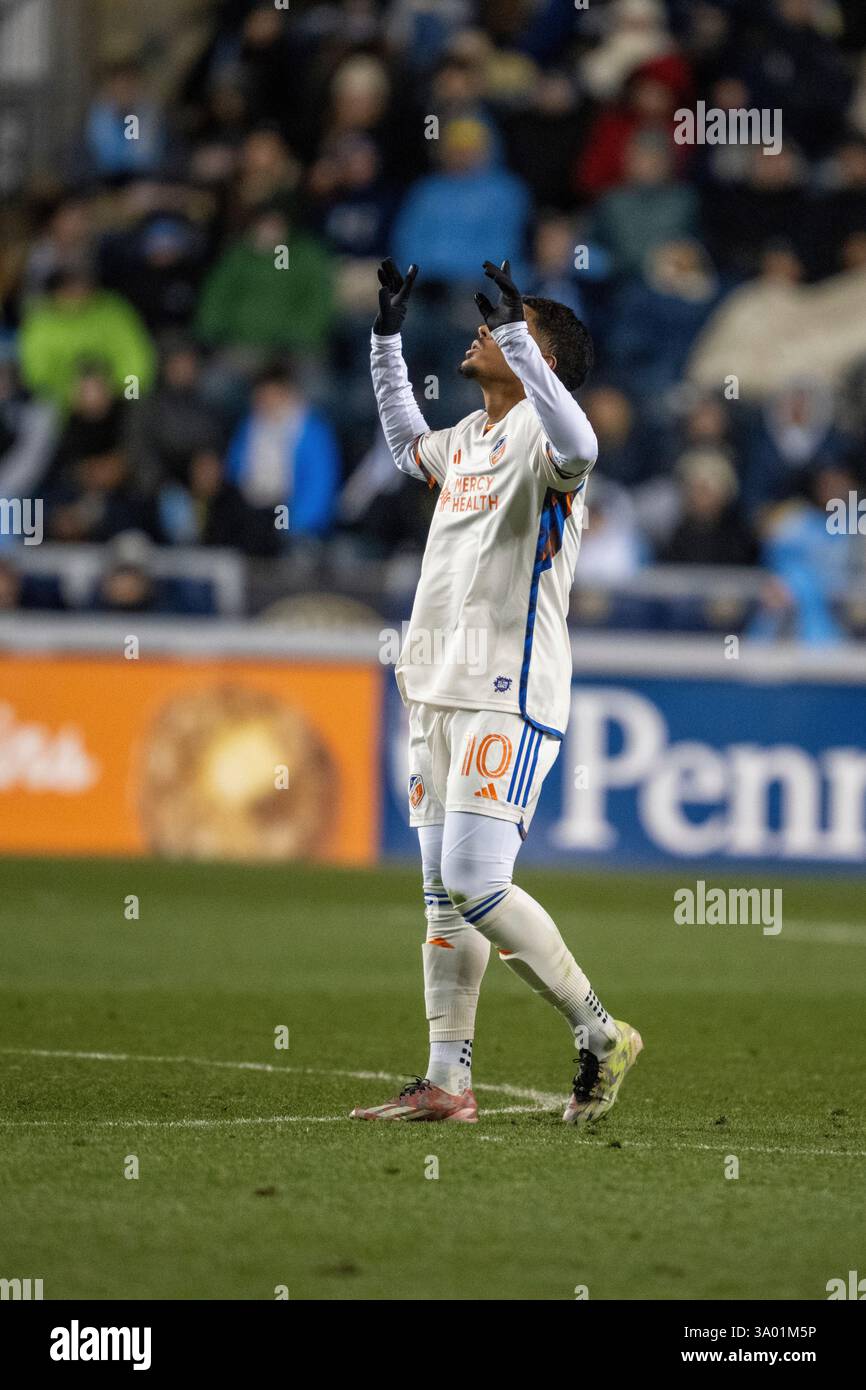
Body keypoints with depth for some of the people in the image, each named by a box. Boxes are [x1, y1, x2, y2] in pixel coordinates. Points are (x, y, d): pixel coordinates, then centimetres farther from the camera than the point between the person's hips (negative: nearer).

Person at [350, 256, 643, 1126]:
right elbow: (407, 447, 41)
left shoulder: (537, 437, -10)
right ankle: (447, 1081, 11)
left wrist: (517, 330, -33)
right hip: (438, 694, 9)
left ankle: (600, 1035, -2)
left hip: (508, 698, -9)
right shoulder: (465, 441, 17)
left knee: (476, 883, -16)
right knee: (444, 891, 8)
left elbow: (579, 449, -35)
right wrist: (387, 338, 36)